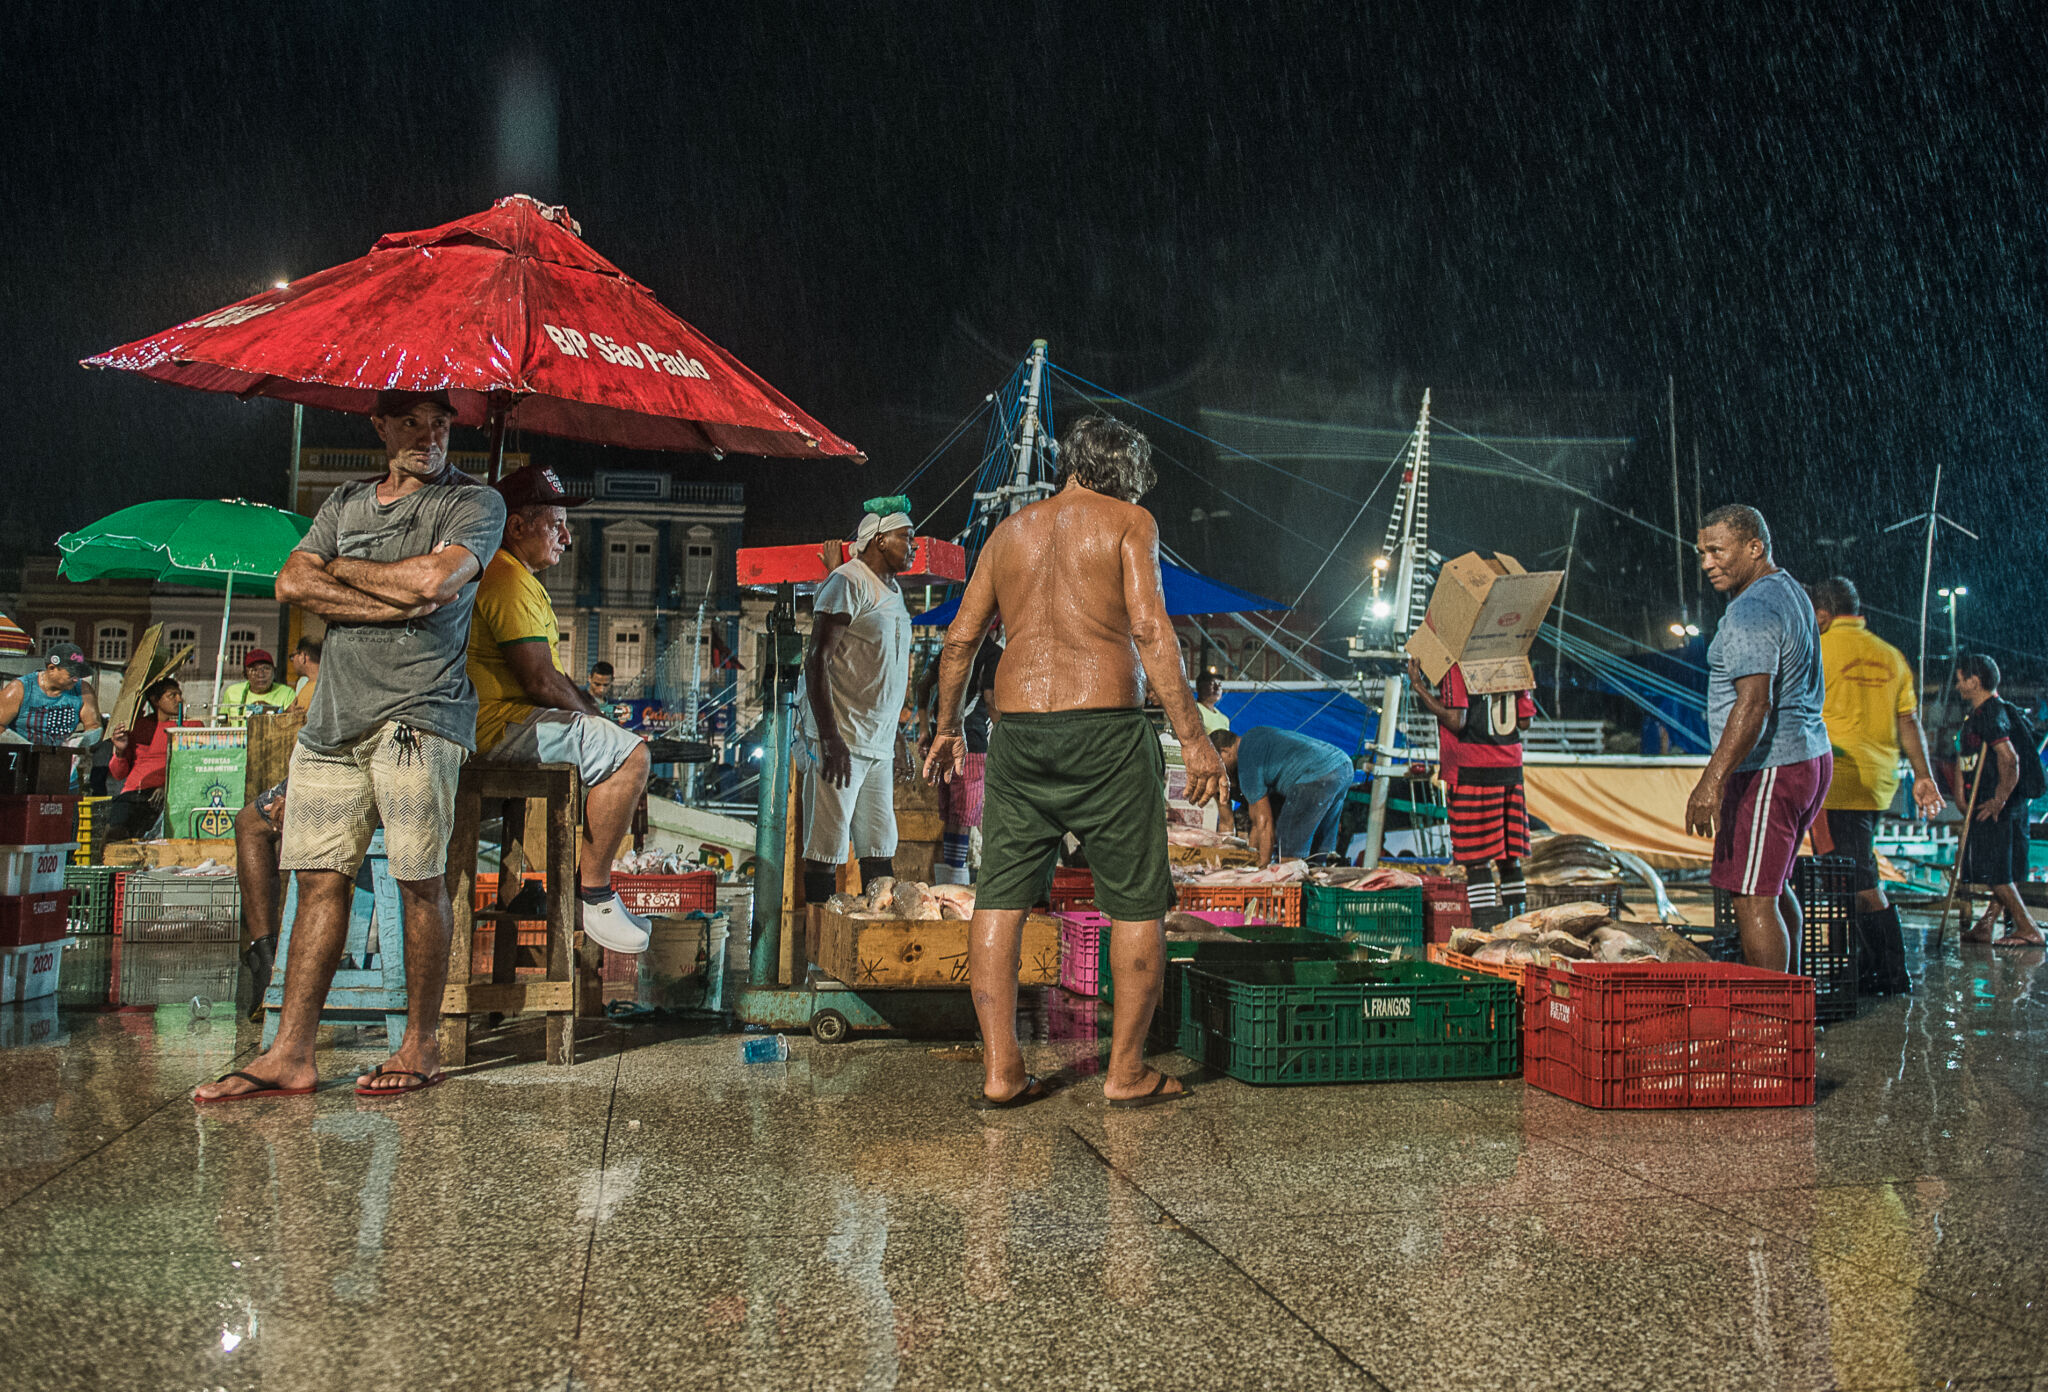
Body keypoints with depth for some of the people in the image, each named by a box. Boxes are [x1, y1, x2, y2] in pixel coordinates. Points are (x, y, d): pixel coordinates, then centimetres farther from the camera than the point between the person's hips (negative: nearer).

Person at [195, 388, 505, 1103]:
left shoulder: (475, 500, 4)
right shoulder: (346, 501, 21)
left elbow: (437, 579, -14)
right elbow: (292, 584, 7)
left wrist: (345, 569, 2)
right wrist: (398, 599, -6)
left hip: (418, 712, -5)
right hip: (333, 718, 5)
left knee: (419, 879, -4)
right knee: (320, 877, 3)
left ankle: (421, 1045, 7)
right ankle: (290, 1054, 6)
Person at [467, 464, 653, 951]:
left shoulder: (522, 578, 23)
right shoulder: (508, 580, -14)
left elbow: (553, 678, 24)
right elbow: (541, 682, -21)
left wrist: (597, 716, 9)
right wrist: (597, 722, -5)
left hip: (504, 722, 12)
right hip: (500, 725, -12)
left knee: (622, 744, 20)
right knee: (630, 754, -21)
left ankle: (586, 888, 17)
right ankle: (593, 894, -16)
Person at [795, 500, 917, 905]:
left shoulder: (893, 590, 19)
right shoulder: (848, 582, -8)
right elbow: (817, 661, -15)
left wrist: (892, 743, 21)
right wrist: (830, 738, -22)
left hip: (879, 743, 9)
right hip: (841, 739, -9)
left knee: (879, 850, 8)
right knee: (827, 848, -5)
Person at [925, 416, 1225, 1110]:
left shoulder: (1008, 531, 17)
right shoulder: (1129, 521, 2)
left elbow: (960, 640, 15)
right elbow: (1150, 629, -11)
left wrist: (947, 727, 27)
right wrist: (1194, 738, -11)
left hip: (1018, 731, 5)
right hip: (1106, 728, -4)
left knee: (1000, 897, 8)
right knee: (1136, 903, 6)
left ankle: (999, 1070, 7)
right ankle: (1126, 1071, 11)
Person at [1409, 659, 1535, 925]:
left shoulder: (1457, 667, -11)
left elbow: (1455, 721, -19)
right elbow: (1525, 721, 7)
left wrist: (1418, 685, -12)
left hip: (1472, 770, -6)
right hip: (1510, 766, 6)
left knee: (1475, 853, -1)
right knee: (1508, 848, 13)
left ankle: (1485, 917, -3)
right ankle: (1517, 911, 18)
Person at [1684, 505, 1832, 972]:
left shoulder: (1752, 611, -18)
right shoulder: (1790, 592, 16)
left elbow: (1754, 704, -29)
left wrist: (1712, 781, -35)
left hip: (1769, 768, -11)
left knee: (1752, 897, -9)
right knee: (1770, 888, 19)